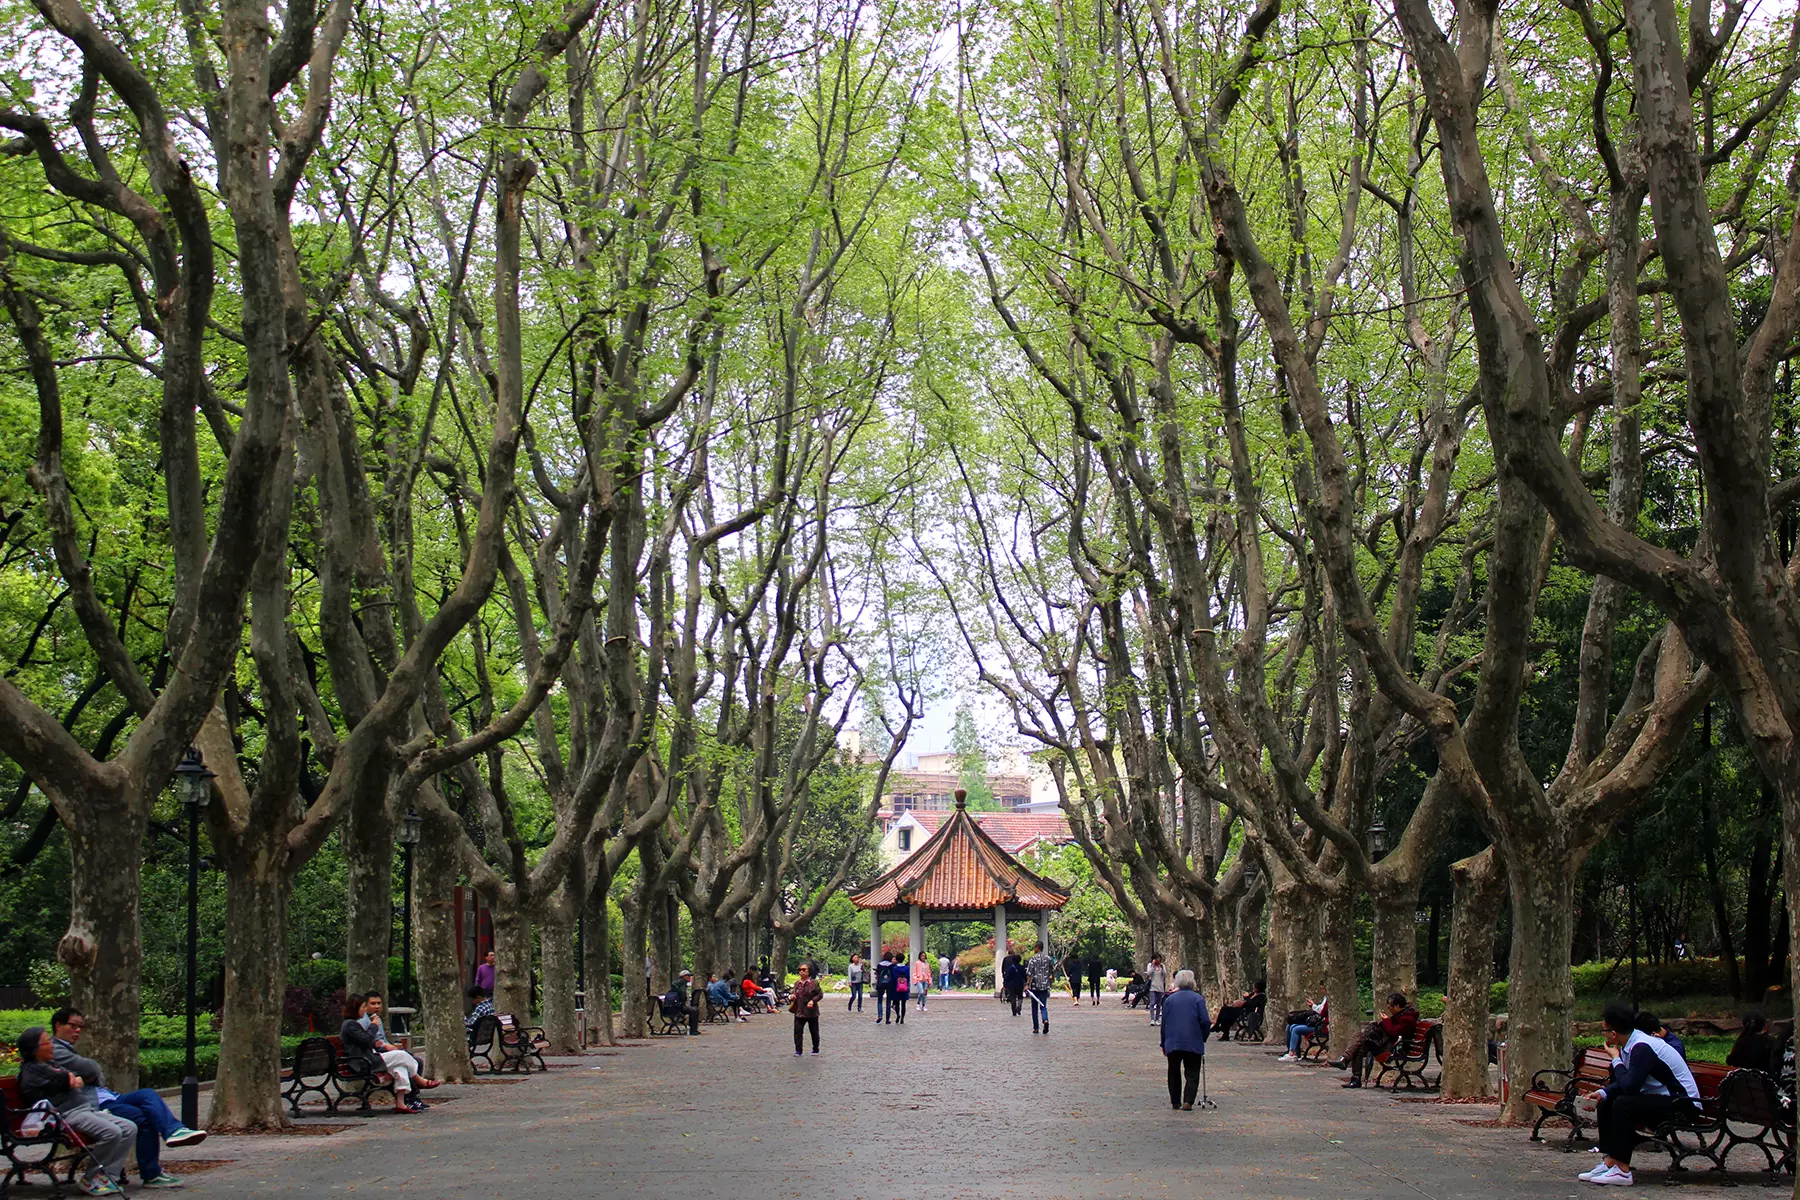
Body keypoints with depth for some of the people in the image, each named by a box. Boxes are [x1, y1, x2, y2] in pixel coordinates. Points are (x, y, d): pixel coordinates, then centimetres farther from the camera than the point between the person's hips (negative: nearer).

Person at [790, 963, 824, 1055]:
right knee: (797, 1031, -5)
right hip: (799, 1012, 3)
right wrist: (792, 997, -3)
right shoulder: (797, 984, 7)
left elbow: (820, 994, -7)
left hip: (811, 1012, -3)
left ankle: (815, 1049, 25)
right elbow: (794, 994, 19)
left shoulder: (814, 983, -7)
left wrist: (813, 1000, -21)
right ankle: (798, 1050, 1)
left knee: (814, 1032, 10)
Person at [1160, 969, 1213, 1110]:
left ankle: (1175, 1102, 17)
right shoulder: (1198, 999, -3)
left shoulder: (1169, 1000, 6)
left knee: (1174, 1073, 15)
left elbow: (1164, 1023, 9)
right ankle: (1188, 1102, -14)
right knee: (1192, 1074, 1)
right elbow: (1205, 1021, -8)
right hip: (1193, 1043, -3)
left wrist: (1163, 1043, 16)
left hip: (1172, 1044, 3)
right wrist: (1204, 1038, 8)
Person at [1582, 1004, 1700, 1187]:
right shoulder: (1631, 1044, 7)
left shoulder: (1642, 1048, -23)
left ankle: (1622, 1170, -23)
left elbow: (1629, 1086, -28)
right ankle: (1609, 1162, 3)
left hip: (1682, 1103, -11)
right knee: (1607, 1102, 7)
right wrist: (1602, 1093, -4)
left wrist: (1616, 1060, -12)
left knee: (1623, 1104, -27)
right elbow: (1625, 1083, 14)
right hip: (1663, 1099, 11)